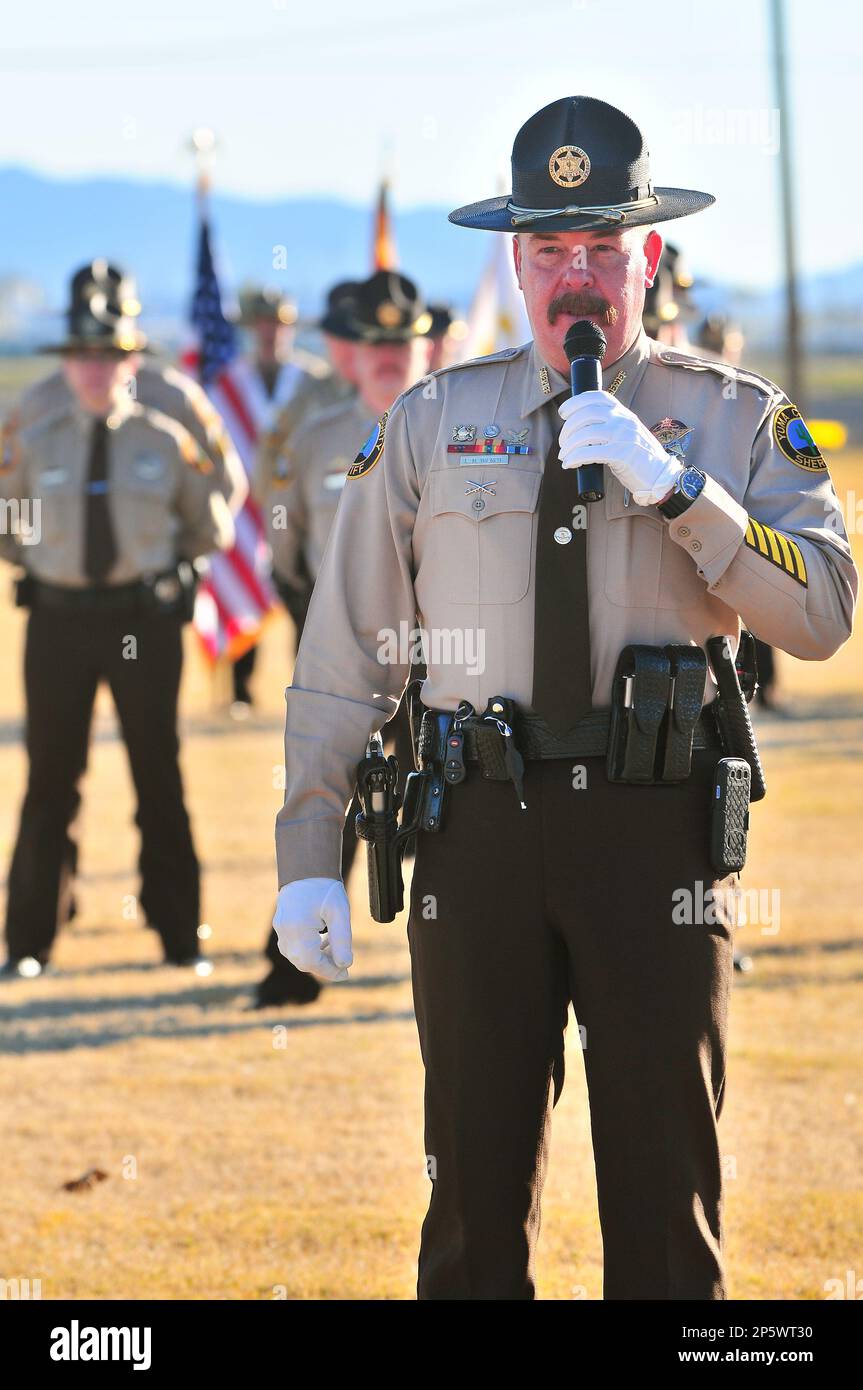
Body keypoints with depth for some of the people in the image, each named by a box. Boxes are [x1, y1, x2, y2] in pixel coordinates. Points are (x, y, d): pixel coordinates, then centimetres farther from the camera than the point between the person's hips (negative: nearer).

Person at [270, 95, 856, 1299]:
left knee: (666, 1179, 1)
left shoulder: (736, 422, 7)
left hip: (656, 831, -1)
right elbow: (346, 647, 9)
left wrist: (671, 487, -16)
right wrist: (309, 859, 3)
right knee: (478, 1171, 3)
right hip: (479, 829, 1)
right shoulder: (428, 426, 10)